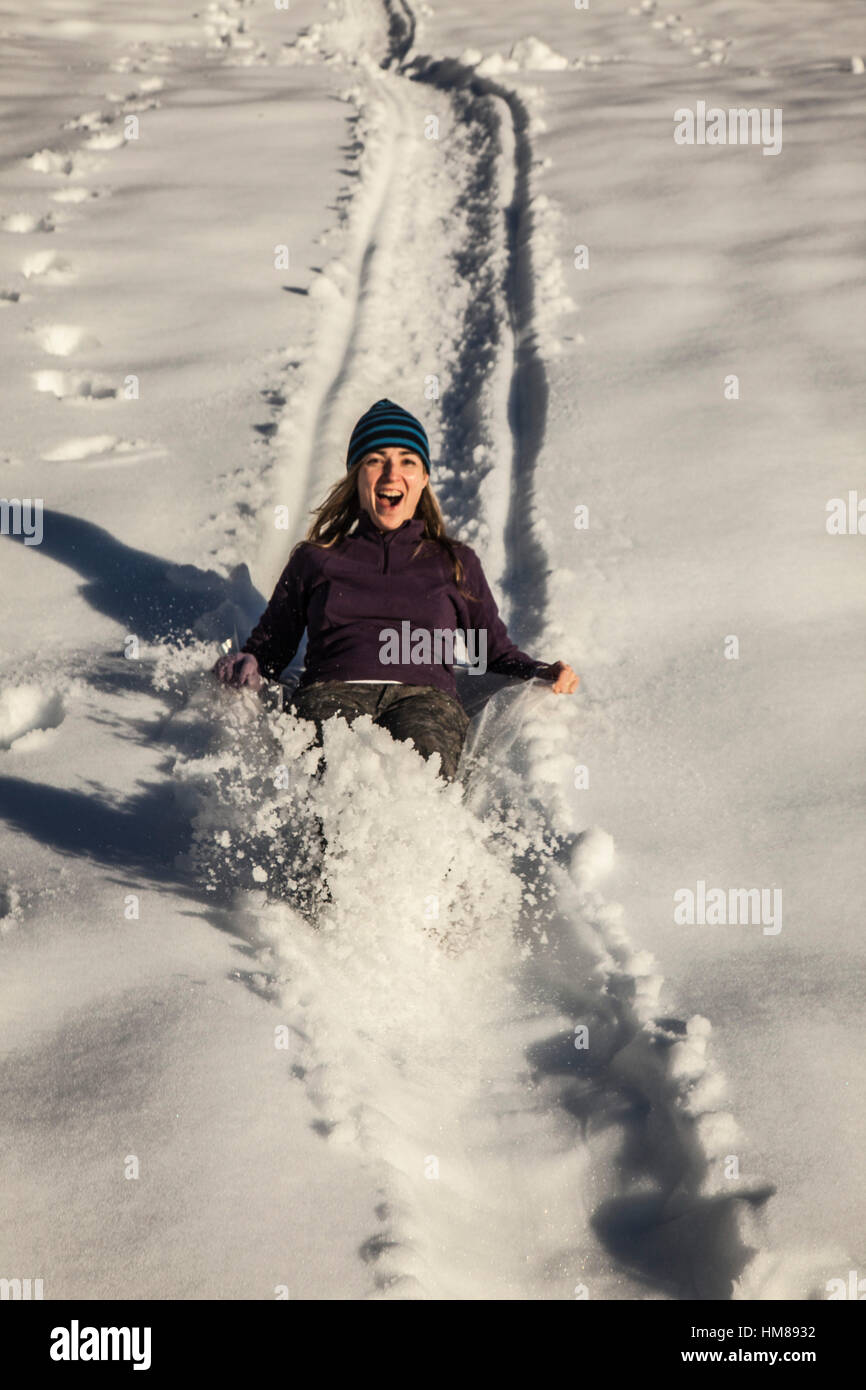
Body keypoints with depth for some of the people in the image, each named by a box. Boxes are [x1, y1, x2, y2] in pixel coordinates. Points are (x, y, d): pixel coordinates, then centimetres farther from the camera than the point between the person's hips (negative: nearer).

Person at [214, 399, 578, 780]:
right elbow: (268, 647, 28)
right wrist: (242, 669, 5)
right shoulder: (314, 559, 28)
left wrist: (542, 674, 10)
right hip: (332, 692, 0)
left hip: (425, 698, 1)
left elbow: (497, 653, 31)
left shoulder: (455, 563, 29)